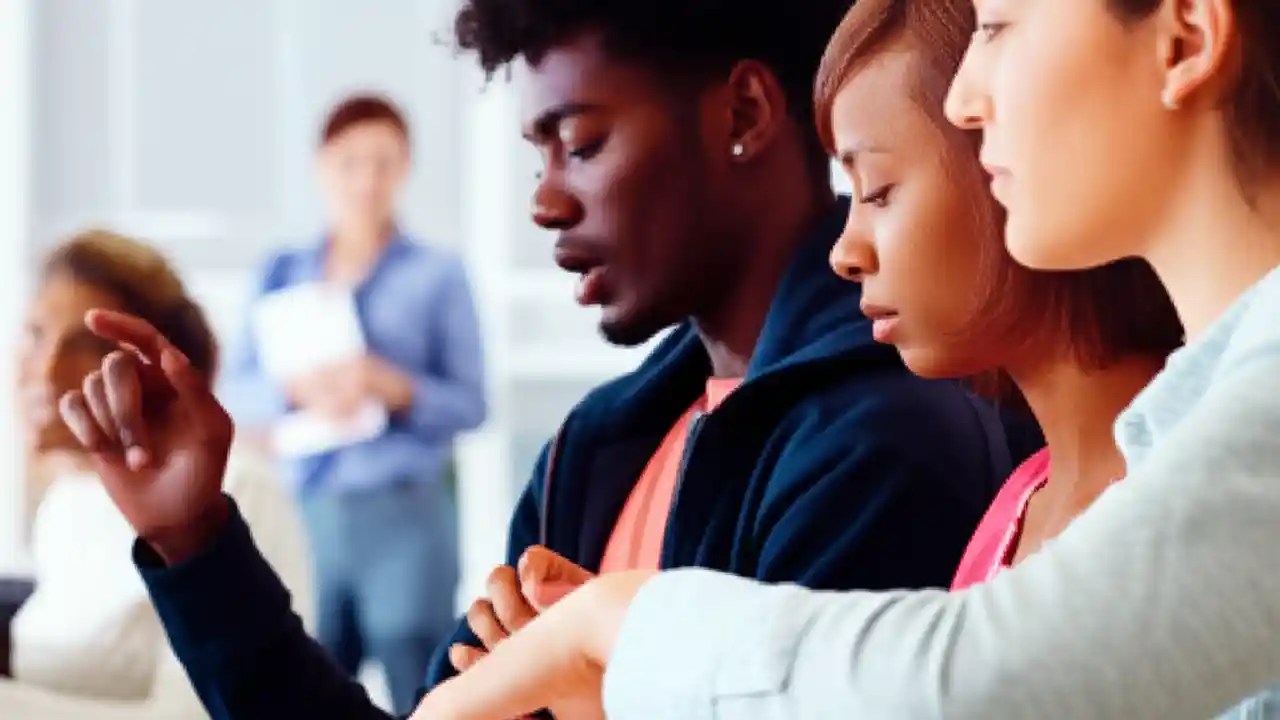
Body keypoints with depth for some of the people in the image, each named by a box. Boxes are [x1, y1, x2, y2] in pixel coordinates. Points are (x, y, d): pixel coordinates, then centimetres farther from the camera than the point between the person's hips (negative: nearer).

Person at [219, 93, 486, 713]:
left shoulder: (438, 275, 2)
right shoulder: (284, 274, 12)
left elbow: (471, 405, -2)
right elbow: (236, 394, 6)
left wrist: (393, 387, -19)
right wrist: (296, 388, -14)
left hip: (404, 515, -3)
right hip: (306, 514, 3)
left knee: (421, 700, -7)